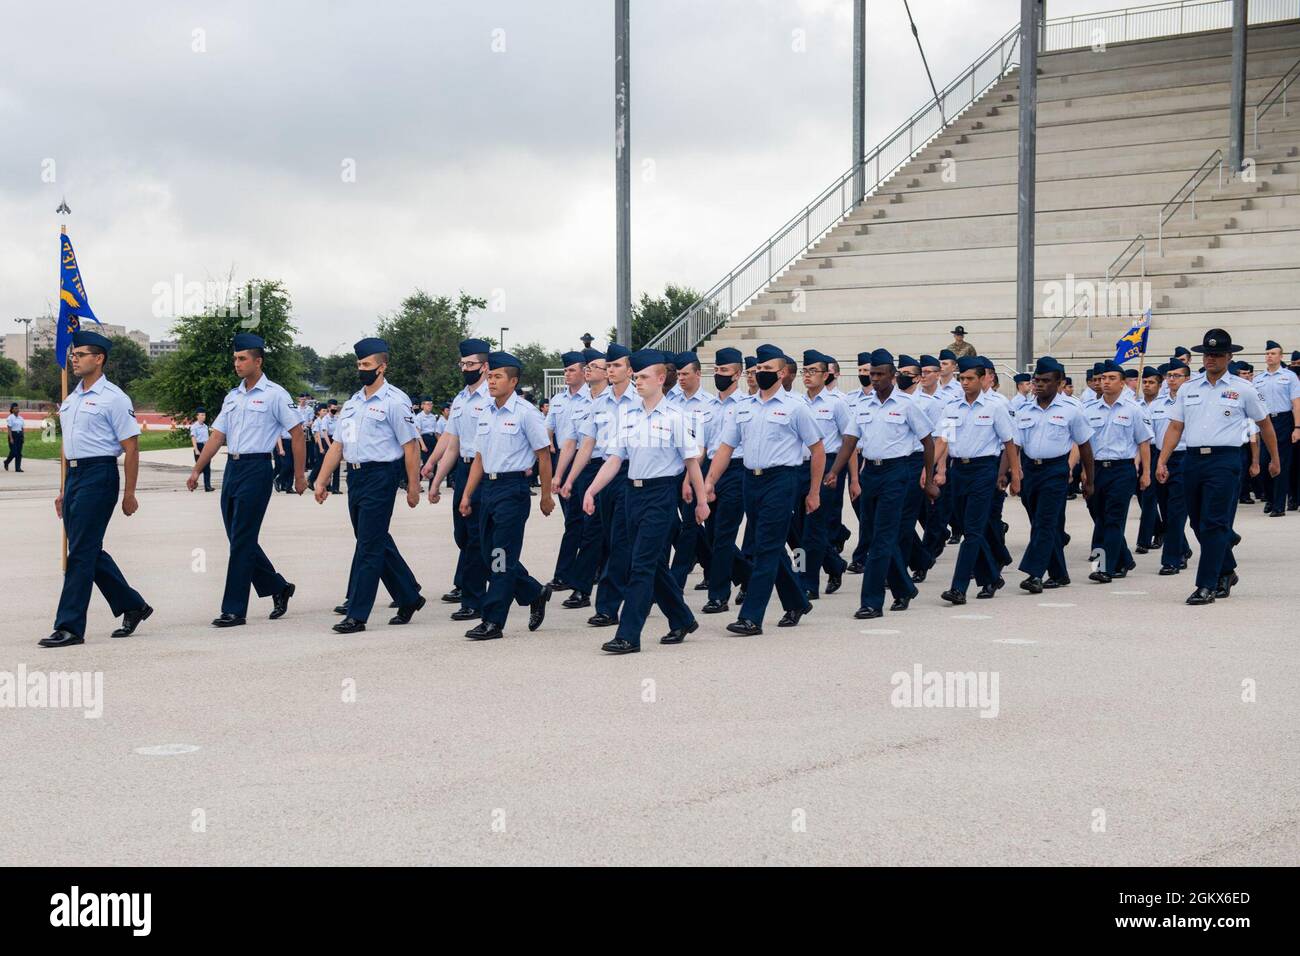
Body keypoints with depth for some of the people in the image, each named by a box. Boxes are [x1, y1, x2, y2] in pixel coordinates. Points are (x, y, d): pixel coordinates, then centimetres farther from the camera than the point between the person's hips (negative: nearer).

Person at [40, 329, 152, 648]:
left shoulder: (113, 398, -8)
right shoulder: (71, 399, 17)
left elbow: (131, 448, -9)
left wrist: (129, 494, -10)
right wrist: (64, 490, 22)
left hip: (98, 476, -8)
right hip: (74, 477, 8)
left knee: (82, 552, -9)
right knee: (90, 552, 11)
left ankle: (70, 627, -6)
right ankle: (132, 605, 26)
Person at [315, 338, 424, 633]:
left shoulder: (395, 401, -7)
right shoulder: (352, 403, 15)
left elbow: (410, 446, -10)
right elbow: (338, 445, 16)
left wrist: (413, 486, -12)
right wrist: (321, 481, 11)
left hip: (380, 477, -8)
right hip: (355, 476, 8)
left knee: (369, 546, -7)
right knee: (379, 543, 14)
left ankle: (357, 615, -4)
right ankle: (409, 598, 28)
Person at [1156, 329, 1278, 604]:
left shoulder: (1242, 390, 5)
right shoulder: (1188, 389, 12)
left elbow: (1264, 424, 15)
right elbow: (1175, 427, 10)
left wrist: (1275, 459, 21)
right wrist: (1161, 461, 0)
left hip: (1224, 460, -4)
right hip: (1192, 460, 4)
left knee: (1214, 524, -10)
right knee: (1199, 524, 11)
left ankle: (1207, 586, -9)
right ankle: (1226, 571, 32)